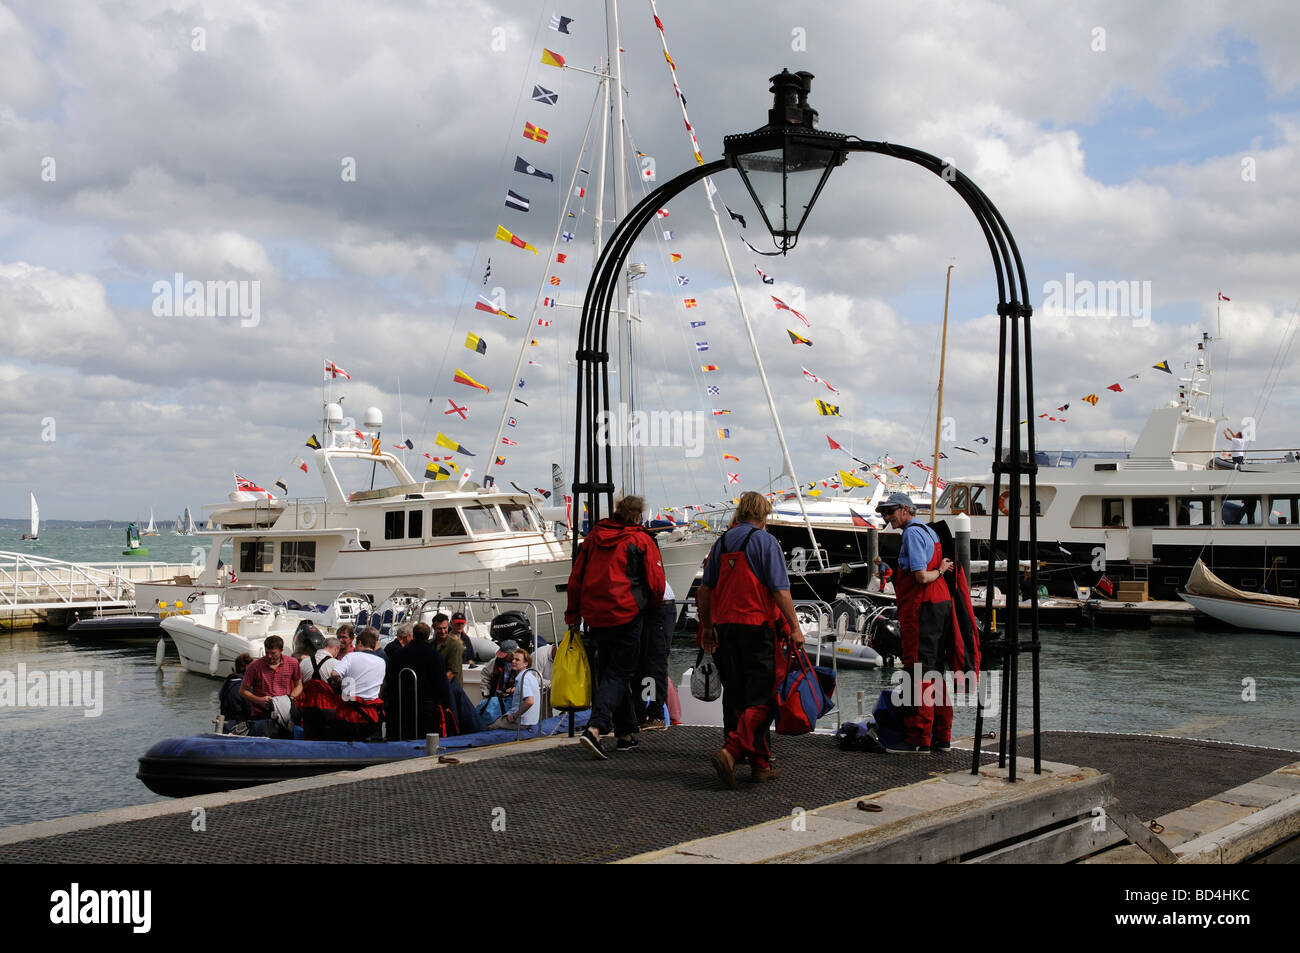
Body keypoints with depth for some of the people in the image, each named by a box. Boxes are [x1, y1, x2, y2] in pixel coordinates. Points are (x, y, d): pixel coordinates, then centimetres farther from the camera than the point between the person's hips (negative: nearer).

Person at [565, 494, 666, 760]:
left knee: (609, 670, 16)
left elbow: (575, 578, 13)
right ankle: (595, 728, -20)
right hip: (626, 615, -5)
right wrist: (654, 603, 18)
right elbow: (656, 583, -3)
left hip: (594, 616, 5)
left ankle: (625, 734, 20)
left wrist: (573, 614, 22)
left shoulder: (593, 537, 11)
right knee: (619, 673, -1)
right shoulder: (641, 541, -3)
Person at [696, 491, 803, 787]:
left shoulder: (721, 542, 12)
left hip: (725, 627, 6)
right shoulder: (765, 541, -4)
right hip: (757, 626, -6)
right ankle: (731, 751, -23)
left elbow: (704, 589, 13)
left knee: (735, 696, 11)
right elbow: (780, 590, -11)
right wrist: (794, 627, -8)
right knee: (761, 699, -4)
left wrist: (706, 626, 21)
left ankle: (760, 763, 15)